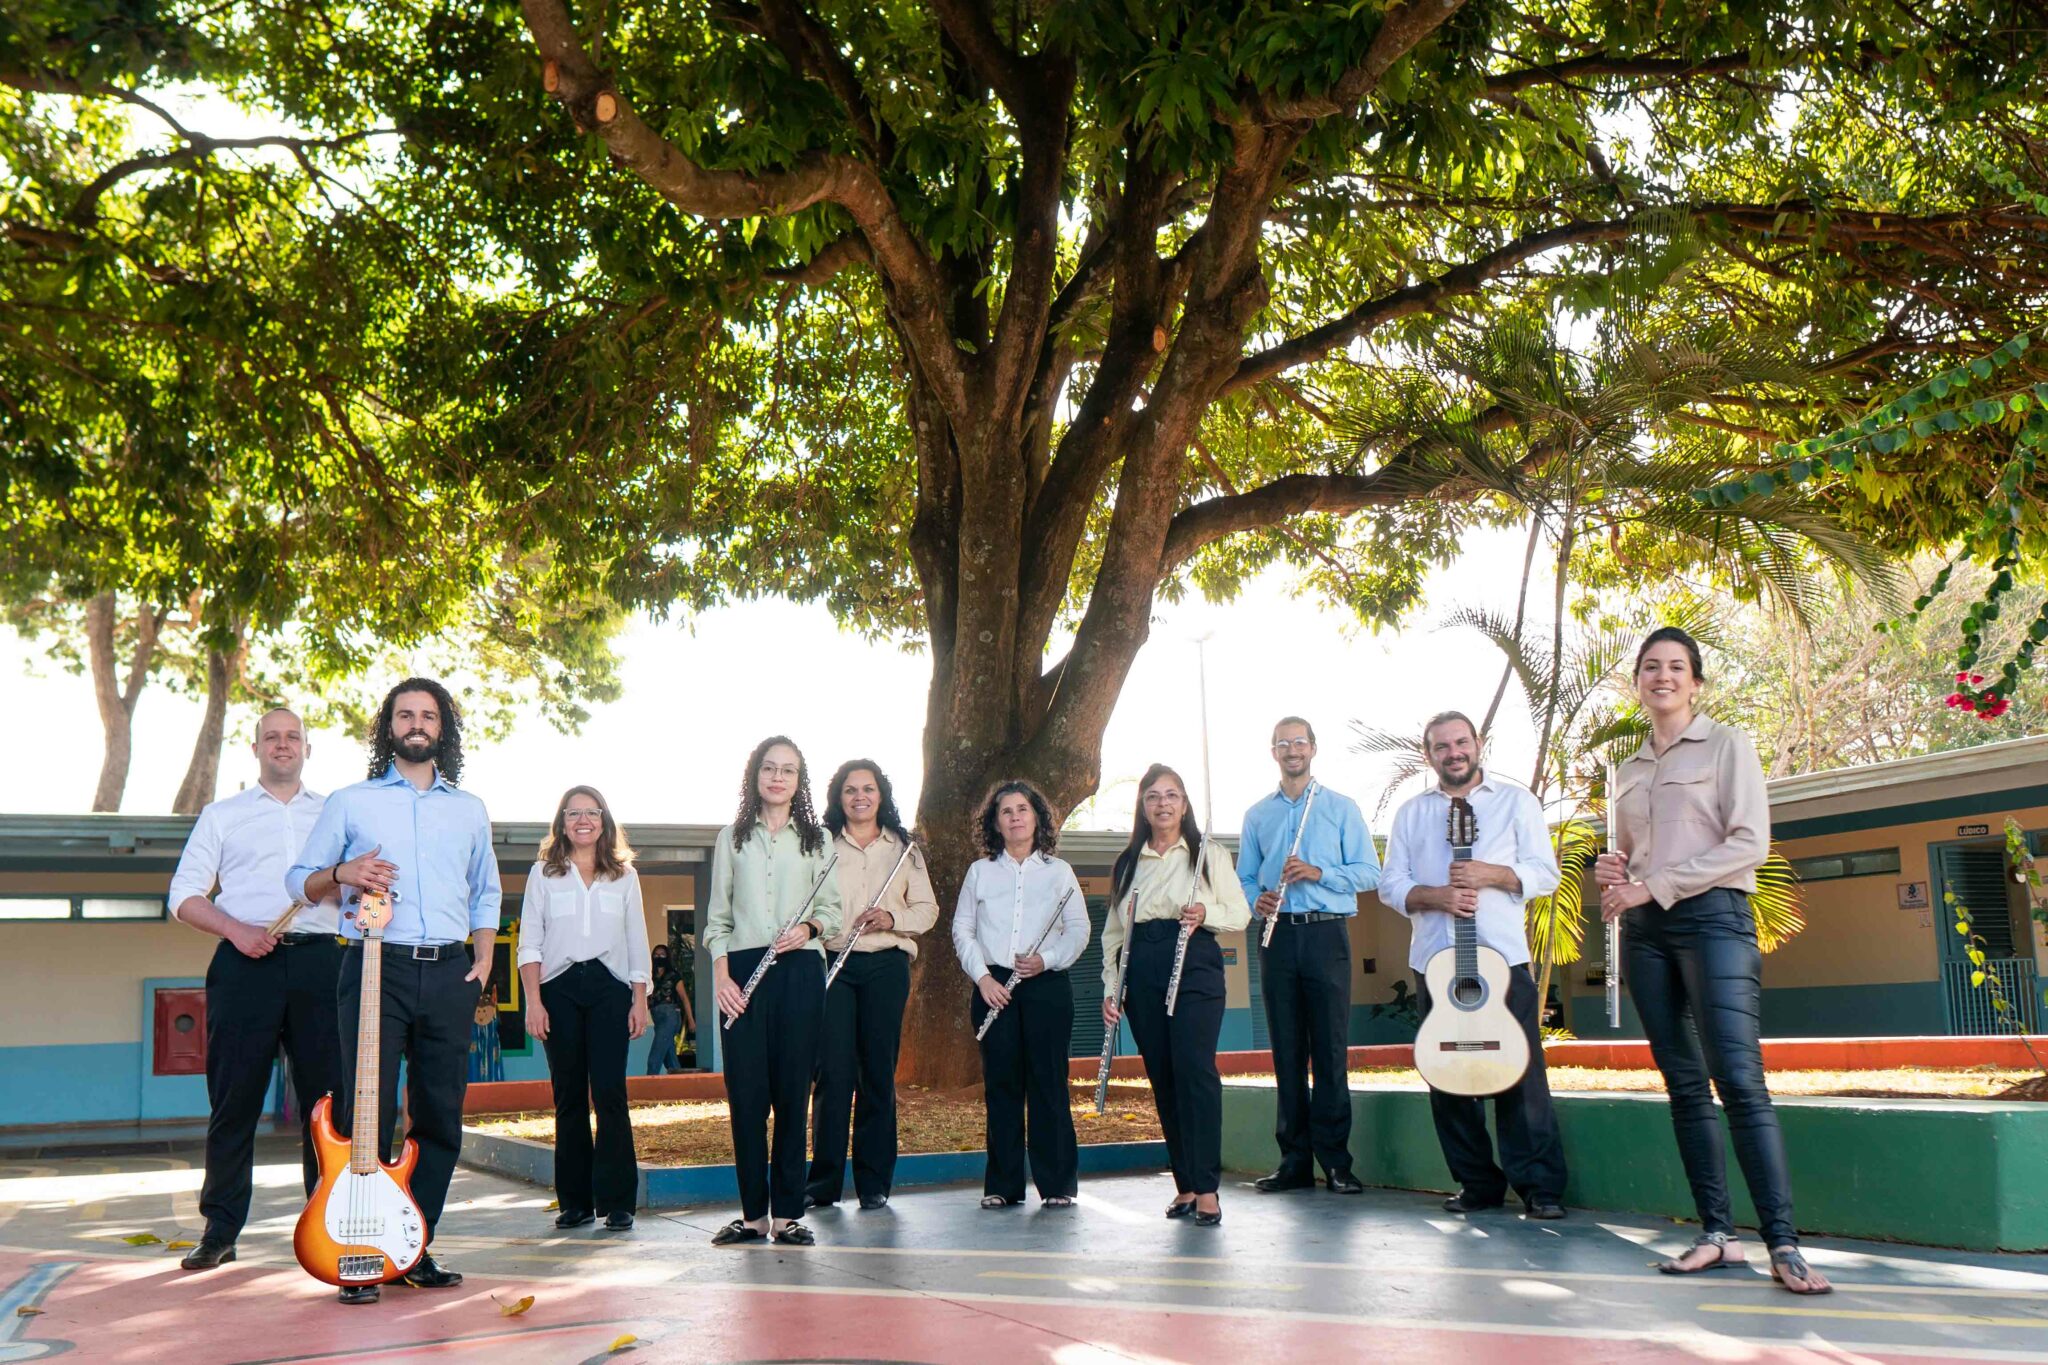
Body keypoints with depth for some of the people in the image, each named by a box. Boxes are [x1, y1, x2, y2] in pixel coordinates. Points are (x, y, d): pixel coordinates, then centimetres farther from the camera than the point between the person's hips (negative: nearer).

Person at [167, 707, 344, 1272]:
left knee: (328, 1097, 0)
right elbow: (184, 896, 8)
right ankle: (220, 1230, 7)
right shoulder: (222, 815, 15)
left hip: (320, 960, 1)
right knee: (233, 1099, -1)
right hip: (245, 965, -1)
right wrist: (236, 929, -8)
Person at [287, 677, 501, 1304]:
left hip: (450, 974, 3)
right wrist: (341, 873, -11)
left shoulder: (470, 811, 18)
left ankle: (415, 1248, 12)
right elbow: (299, 879, 10)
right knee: (366, 1111, -8)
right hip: (376, 966, -3)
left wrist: (482, 959, 10)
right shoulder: (350, 803, 10)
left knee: (440, 1114, 3)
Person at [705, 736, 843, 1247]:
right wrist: (721, 974, -3)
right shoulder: (732, 837, 12)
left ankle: (786, 1214, 6)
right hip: (743, 971, 0)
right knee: (746, 1093, -1)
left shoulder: (816, 839, 11)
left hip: (799, 970, 0)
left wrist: (809, 928, -14)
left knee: (792, 1090, 0)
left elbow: (832, 908, 8)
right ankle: (752, 1214, 7)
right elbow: (717, 916, 9)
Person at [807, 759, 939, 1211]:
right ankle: (824, 1181, 1)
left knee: (879, 1071, 2)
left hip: (886, 964, 1)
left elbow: (928, 908, 11)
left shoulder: (904, 848, 13)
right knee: (833, 1071, -6)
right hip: (833, 964, -1)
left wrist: (892, 918, -8)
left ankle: (874, 1182, 9)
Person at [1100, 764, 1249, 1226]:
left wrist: (1206, 914, -15)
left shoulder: (1210, 855, 8)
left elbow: (1240, 914, 5)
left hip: (1195, 967, -3)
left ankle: (1206, 1190, -15)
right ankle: (1184, 1184, 13)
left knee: (1194, 1069, -16)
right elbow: (1113, 931, 18)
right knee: (1162, 1077, 3)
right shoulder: (1126, 864, 17)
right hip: (1142, 973, 4)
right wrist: (1110, 988, 9)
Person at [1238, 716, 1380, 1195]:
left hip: (1326, 934, -3)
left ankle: (1335, 1159, -1)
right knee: (1287, 1051, 3)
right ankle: (1295, 1160, 8)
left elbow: (1370, 871, 2)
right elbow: (1243, 878, 17)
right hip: (1276, 935, 3)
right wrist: (1255, 900, -5)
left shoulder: (1341, 808, 9)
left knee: (1330, 1049, -6)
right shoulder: (1257, 815, 17)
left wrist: (1319, 873, -12)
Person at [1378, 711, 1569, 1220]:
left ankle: (1540, 1186, 0)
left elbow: (1545, 873, 3)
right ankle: (1477, 1182, 14)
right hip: (1433, 960, 3)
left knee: (1521, 1072, -7)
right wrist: (1435, 896, -11)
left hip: (1502, 955, -3)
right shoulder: (1411, 812, 14)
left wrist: (1492, 875, -14)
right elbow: (1390, 885, 8)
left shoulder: (1515, 801, 8)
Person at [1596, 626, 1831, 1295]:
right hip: (1645, 930, 6)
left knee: (1738, 1078, -15)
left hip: (1712, 915, -6)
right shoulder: (1628, 771, 19)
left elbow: (1749, 844, -7)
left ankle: (1782, 1243, -15)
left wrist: (1655, 886, -11)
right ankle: (1716, 1233, 6)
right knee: (1683, 1083, 3)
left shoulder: (1726, 744, 3)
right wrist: (1612, 874, 2)